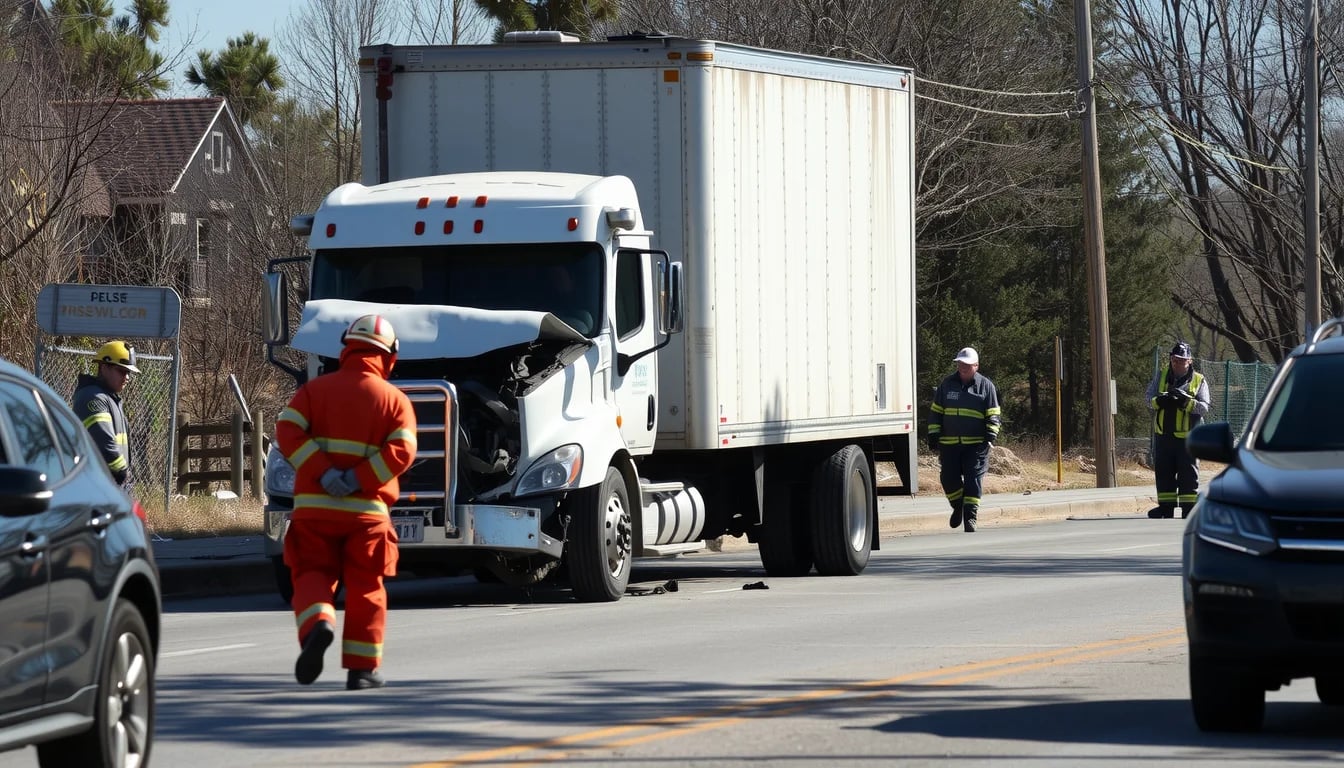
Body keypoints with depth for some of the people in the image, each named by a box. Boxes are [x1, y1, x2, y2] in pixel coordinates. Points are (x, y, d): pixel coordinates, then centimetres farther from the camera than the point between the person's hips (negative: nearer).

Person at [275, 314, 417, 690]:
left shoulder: (315, 389, 6)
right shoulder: (395, 399, 3)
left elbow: (288, 430, -9)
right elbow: (401, 451, -12)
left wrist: (322, 473, -14)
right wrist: (359, 481, -14)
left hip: (314, 506, 0)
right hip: (367, 509, 0)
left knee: (313, 574, 10)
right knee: (365, 588, 9)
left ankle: (317, 623, -20)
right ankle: (362, 667, 9)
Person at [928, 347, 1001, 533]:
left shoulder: (986, 386, 3)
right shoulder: (947, 384, 10)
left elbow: (993, 415, 3)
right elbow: (936, 412, 13)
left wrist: (991, 436, -10)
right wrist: (933, 436, 6)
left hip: (976, 443, -3)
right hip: (949, 443, 3)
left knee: (973, 479, -7)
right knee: (949, 478, 2)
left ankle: (970, 516, -4)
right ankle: (958, 507, 26)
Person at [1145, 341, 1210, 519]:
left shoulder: (1198, 381, 0)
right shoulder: (1161, 377, 10)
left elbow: (1204, 407, -9)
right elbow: (1149, 398, 3)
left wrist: (1186, 402, -25)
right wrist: (1159, 401, -19)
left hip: (1187, 437, -3)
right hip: (1163, 436, 3)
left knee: (1188, 475, -1)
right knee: (1164, 472, 8)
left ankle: (1189, 509, 2)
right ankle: (1166, 507, 16)